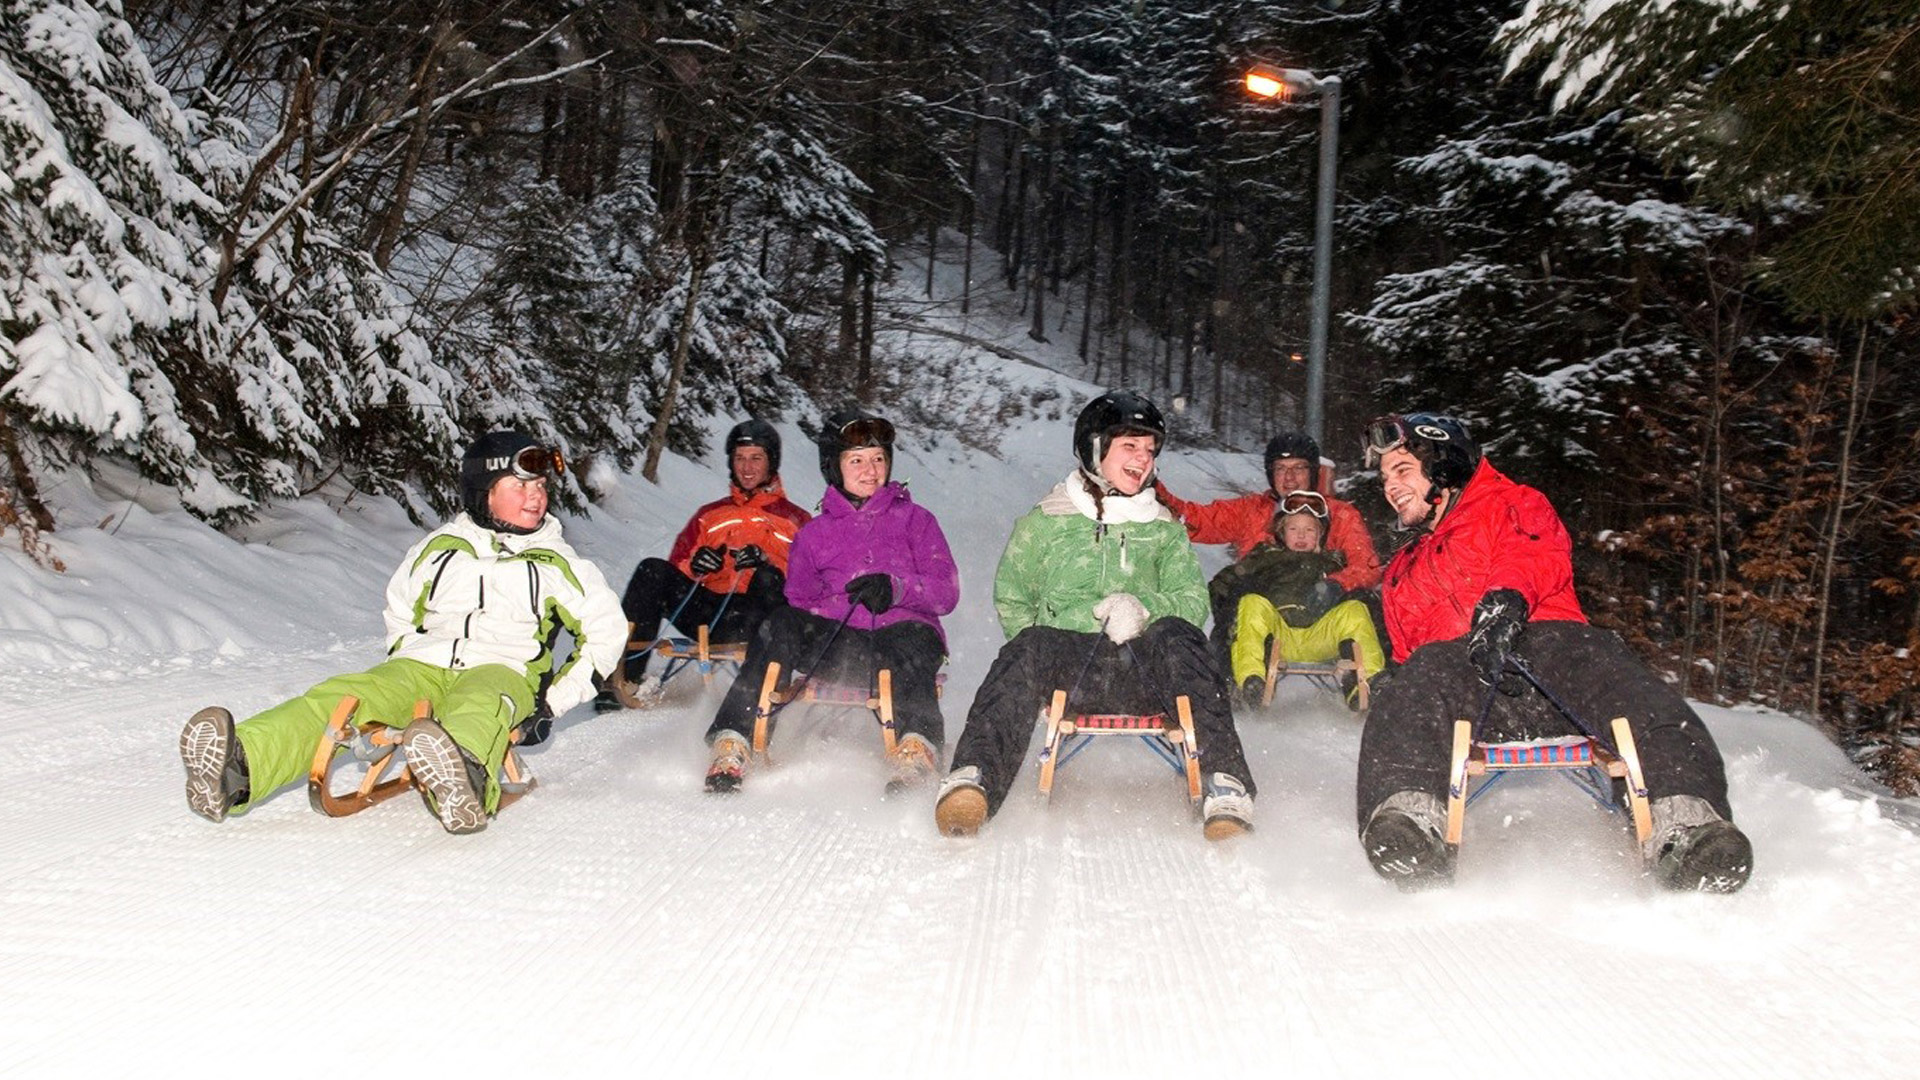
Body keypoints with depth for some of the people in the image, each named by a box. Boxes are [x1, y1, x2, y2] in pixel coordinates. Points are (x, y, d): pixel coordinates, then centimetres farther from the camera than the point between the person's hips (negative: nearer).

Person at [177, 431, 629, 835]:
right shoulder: (441, 547, 13)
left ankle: (466, 780, -78)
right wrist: (403, 661, 14)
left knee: (480, 705, -42)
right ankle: (235, 772, -52)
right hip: (422, 667, 3)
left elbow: (607, 629, 11)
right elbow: (400, 606, 29)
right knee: (338, 697, -27)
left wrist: (553, 703, 4)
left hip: (503, 674, -3)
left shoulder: (556, 564, 7)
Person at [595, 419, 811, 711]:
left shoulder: (796, 520, 21)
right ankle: (624, 678, -29)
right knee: (652, 571, -21)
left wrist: (765, 564, -15)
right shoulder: (710, 514, 31)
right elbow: (677, 563, 21)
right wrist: (696, 564, -4)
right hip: (703, 608, 3)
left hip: (751, 620, -3)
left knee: (768, 580, -35)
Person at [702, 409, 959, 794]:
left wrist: (894, 588, -14)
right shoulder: (813, 535, 23)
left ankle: (918, 748, -64)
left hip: (904, 631, -2)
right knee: (781, 624, -28)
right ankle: (731, 743, -34)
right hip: (838, 644, 2)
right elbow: (800, 602, 15)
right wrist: (847, 601, -6)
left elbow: (946, 592, 6)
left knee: (909, 645, -39)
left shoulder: (914, 519, 17)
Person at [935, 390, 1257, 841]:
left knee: (1177, 637, -32)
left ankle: (1224, 784, -45)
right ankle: (975, 778, -53)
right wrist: (1044, 654, 0)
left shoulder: (1165, 530, 24)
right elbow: (1011, 601, 18)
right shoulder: (1045, 522, 18)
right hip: (1065, 661, -1)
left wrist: (1143, 607, -11)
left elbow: (1193, 602, 11)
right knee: (1029, 649, -34)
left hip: (1141, 673, 1)